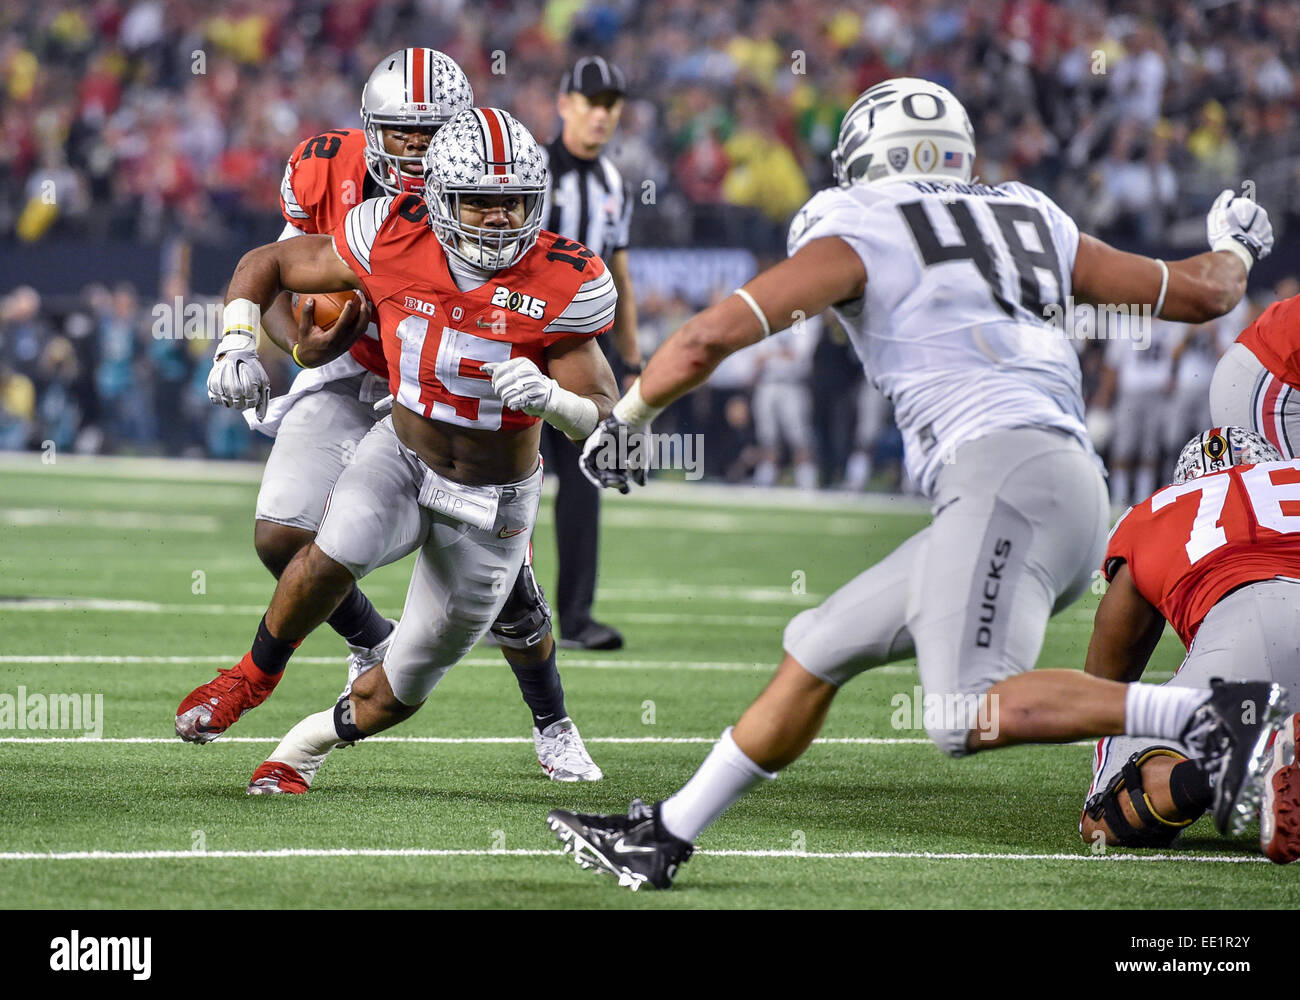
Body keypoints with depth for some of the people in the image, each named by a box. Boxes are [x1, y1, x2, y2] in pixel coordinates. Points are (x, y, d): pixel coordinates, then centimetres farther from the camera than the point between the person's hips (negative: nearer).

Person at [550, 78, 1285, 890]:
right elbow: (1199, 294, 30)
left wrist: (629, 419, 20)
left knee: (968, 718, -25)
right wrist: (1233, 250, 54)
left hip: (1007, 468, -8)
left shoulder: (861, 233, 8)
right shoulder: (1030, 219, 26)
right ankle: (663, 838, 19)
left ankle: (1217, 715, -30)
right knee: (816, 654, 13)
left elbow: (712, 336, 3)